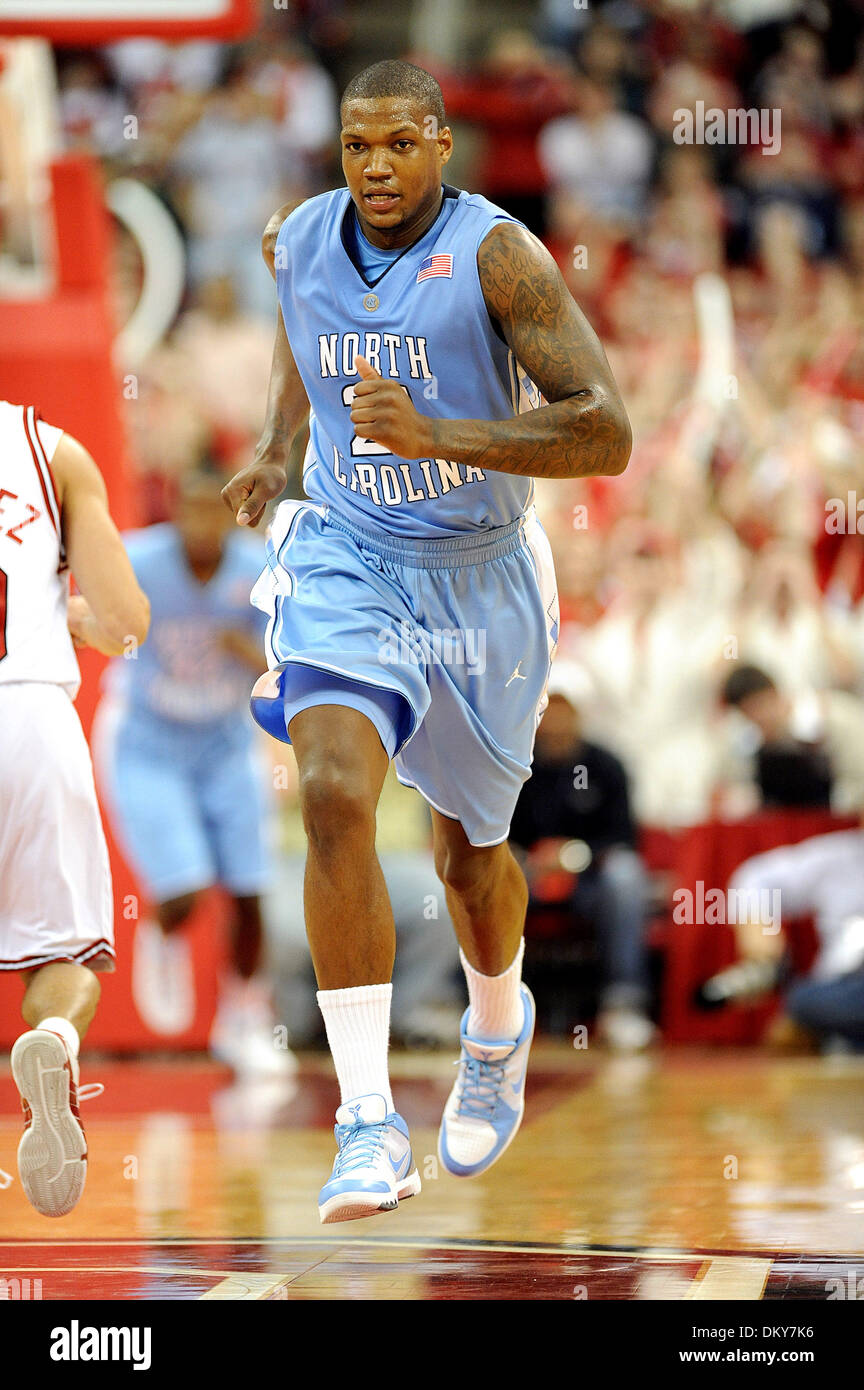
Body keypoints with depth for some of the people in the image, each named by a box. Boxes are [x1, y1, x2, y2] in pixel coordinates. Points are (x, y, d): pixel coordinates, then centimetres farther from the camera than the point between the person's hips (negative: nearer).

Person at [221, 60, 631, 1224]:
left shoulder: (497, 255, -20)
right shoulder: (300, 242, -4)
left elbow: (607, 433, -27)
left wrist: (433, 435, -36)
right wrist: (278, 445, 8)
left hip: (478, 578, -2)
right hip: (345, 558, 2)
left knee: (469, 849, 15)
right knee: (335, 795, -24)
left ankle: (498, 1026, 52)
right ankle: (369, 1123, -23)